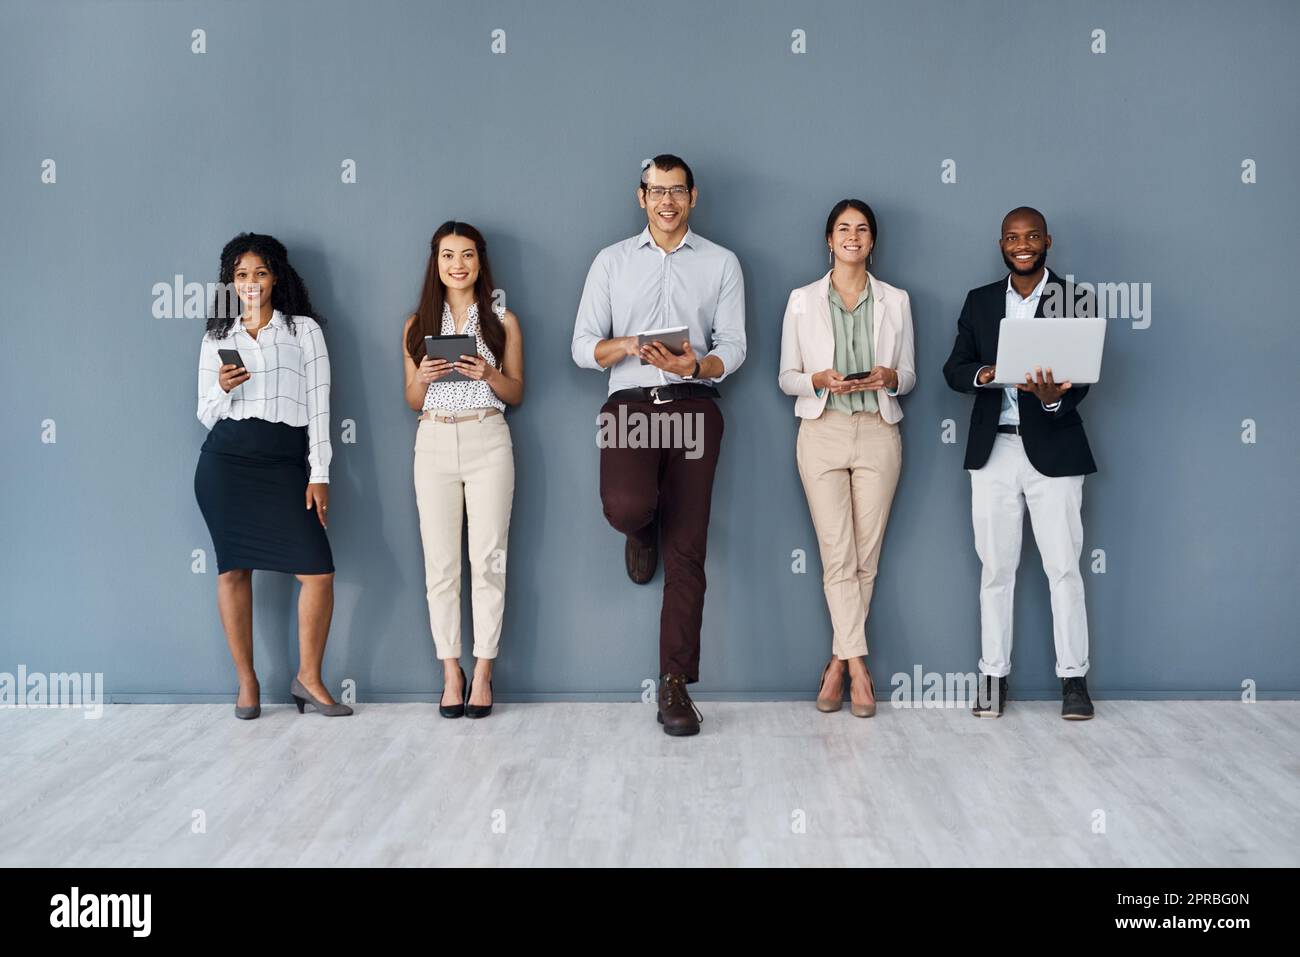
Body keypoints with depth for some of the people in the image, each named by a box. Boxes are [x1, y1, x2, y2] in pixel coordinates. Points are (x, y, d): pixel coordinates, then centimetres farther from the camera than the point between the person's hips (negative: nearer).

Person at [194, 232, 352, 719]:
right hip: (225, 460, 1)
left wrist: (319, 475, -2)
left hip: (284, 462, -1)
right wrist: (223, 389, -9)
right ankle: (246, 682, 13)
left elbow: (318, 404, 5)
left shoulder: (304, 329, 10)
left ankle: (308, 678, 5)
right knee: (233, 568, 1)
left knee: (318, 570, -9)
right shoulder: (217, 338, 14)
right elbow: (206, 414, 14)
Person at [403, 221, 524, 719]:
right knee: (440, 562, 1)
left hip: (487, 441, -1)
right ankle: (451, 673, 8)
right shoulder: (418, 324, 10)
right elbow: (412, 400, 12)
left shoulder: (503, 321, 7)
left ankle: (482, 673, 4)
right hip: (434, 442, 2)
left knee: (488, 559, -3)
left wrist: (488, 373, -11)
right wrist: (424, 377, -9)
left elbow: (516, 394, 8)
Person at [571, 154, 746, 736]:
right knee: (625, 507, -29)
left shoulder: (721, 263, 12)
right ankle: (643, 531, 12)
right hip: (630, 404, 0)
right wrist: (625, 347, -14)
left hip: (693, 406, 0)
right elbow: (583, 347, 7)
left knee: (686, 553, -3)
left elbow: (733, 347, 4)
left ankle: (675, 686, 3)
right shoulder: (612, 261, 13)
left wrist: (696, 364, -18)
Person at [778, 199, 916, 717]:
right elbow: (786, 377, 6)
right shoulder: (803, 300, 6)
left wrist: (888, 377, -12)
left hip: (878, 434, 1)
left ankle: (839, 662, 14)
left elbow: (908, 375, 11)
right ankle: (857, 665, -2)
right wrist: (819, 380, -14)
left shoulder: (896, 300, 9)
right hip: (823, 433, -1)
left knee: (866, 556, 3)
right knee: (838, 555, -6)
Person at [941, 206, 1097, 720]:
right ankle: (993, 675, 16)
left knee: (1064, 568, 0)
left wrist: (1052, 398, -28)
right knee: (996, 568, 8)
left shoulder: (1073, 301, 0)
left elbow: (1080, 379, -5)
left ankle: (1073, 678, 10)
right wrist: (984, 376, -16)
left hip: (1052, 449, -2)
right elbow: (953, 368, 6)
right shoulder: (979, 301, 10)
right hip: (994, 450, 3)